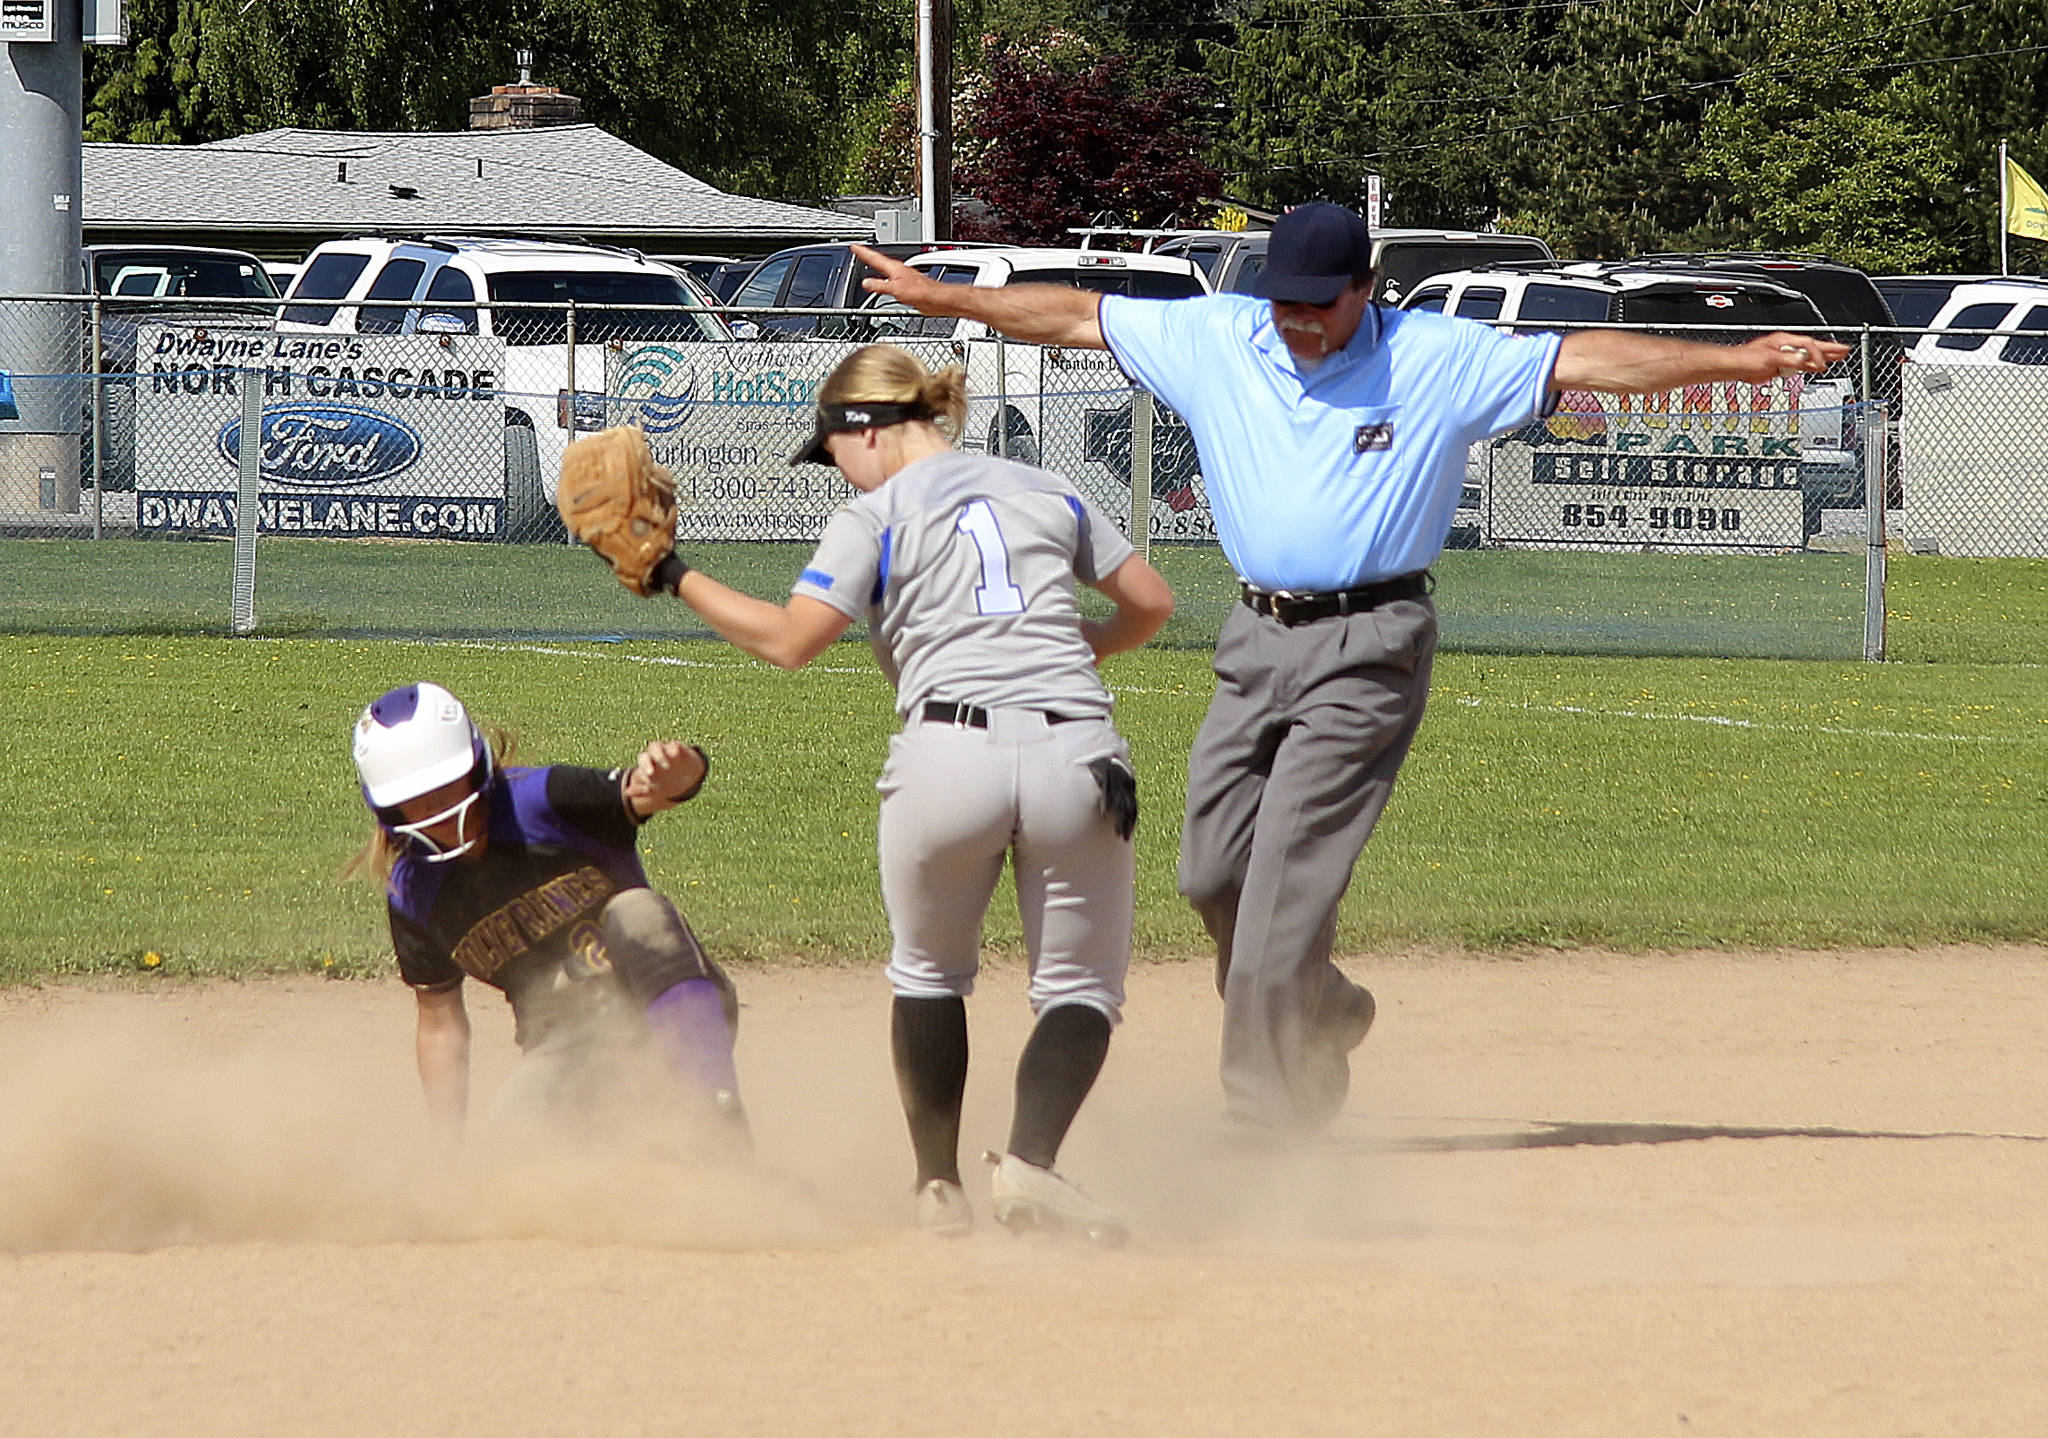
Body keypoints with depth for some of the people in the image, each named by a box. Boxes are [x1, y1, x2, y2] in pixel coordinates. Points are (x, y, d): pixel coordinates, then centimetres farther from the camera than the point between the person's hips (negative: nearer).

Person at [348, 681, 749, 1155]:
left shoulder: (542, 804, -13)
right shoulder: (413, 893, 0)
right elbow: (440, 1025, 10)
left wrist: (674, 767, -55)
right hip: (564, 1047, 3)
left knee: (635, 915, -34)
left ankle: (716, 1115, -40)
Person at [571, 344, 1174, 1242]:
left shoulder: (874, 519, 6)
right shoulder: (1047, 493, 20)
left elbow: (787, 640, -3)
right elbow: (1150, 603, 22)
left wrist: (677, 578, 7)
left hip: (947, 754, -2)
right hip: (1077, 754, 2)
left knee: (929, 975, 22)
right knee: (1079, 990, 9)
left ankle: (938, 1185, 18)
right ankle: (1029, 1161, -16)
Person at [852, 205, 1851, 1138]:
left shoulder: (1440, 360, -4)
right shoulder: (1214, 339, 5)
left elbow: (1586, 362, -7)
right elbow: (1079, 316, 13)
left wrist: (1737, 361, -12)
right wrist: (944, 299, 15)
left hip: (1367, 648, -5)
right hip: (1255, 639, 5)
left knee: (1286, 879, -11)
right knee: (1213, 874, 2)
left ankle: (1266, 1109, -6)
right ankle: (1320, 1016, 28)